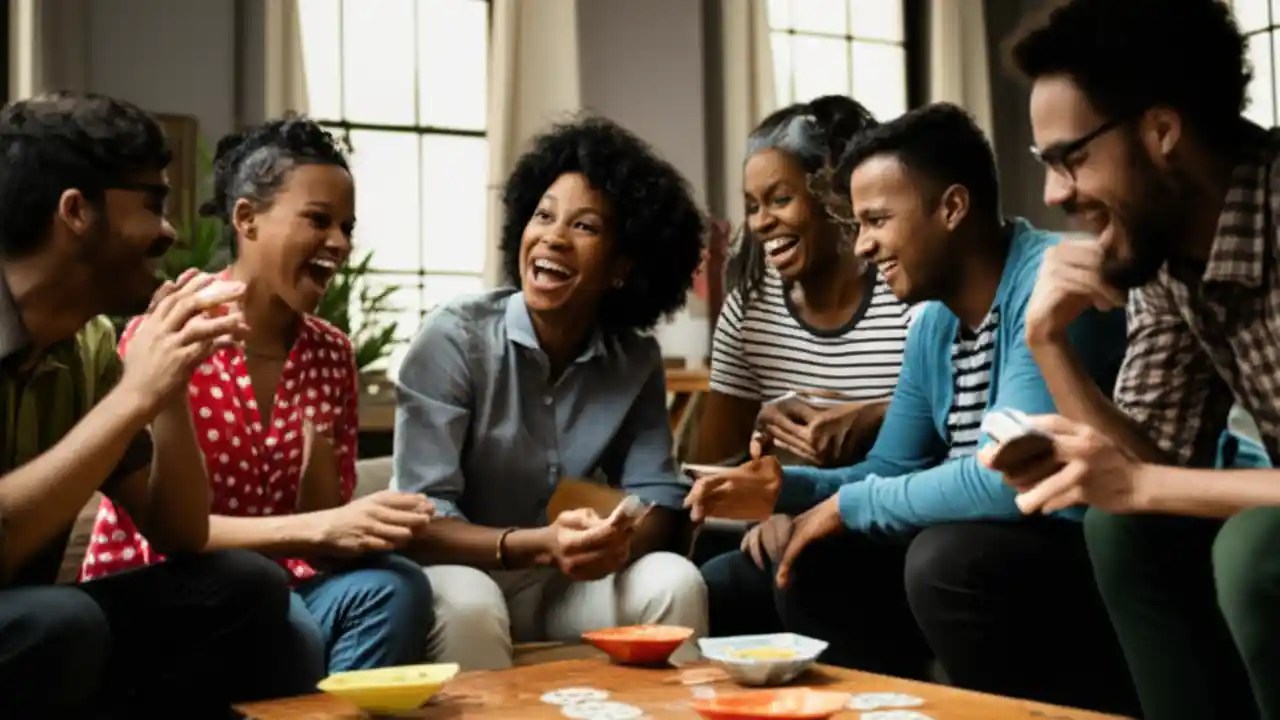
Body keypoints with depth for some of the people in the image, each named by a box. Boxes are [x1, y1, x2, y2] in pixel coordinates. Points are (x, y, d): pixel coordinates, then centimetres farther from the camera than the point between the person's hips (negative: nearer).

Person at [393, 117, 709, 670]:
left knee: (674, 582, -22)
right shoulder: (453, 337, -15)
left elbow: (657, 500, -6)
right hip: (465, 575, -4)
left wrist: (621, 540, -30)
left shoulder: (636, 361, -1)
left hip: (566, 586, 4)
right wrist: (537, 544, -36)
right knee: (467, 604, -36)